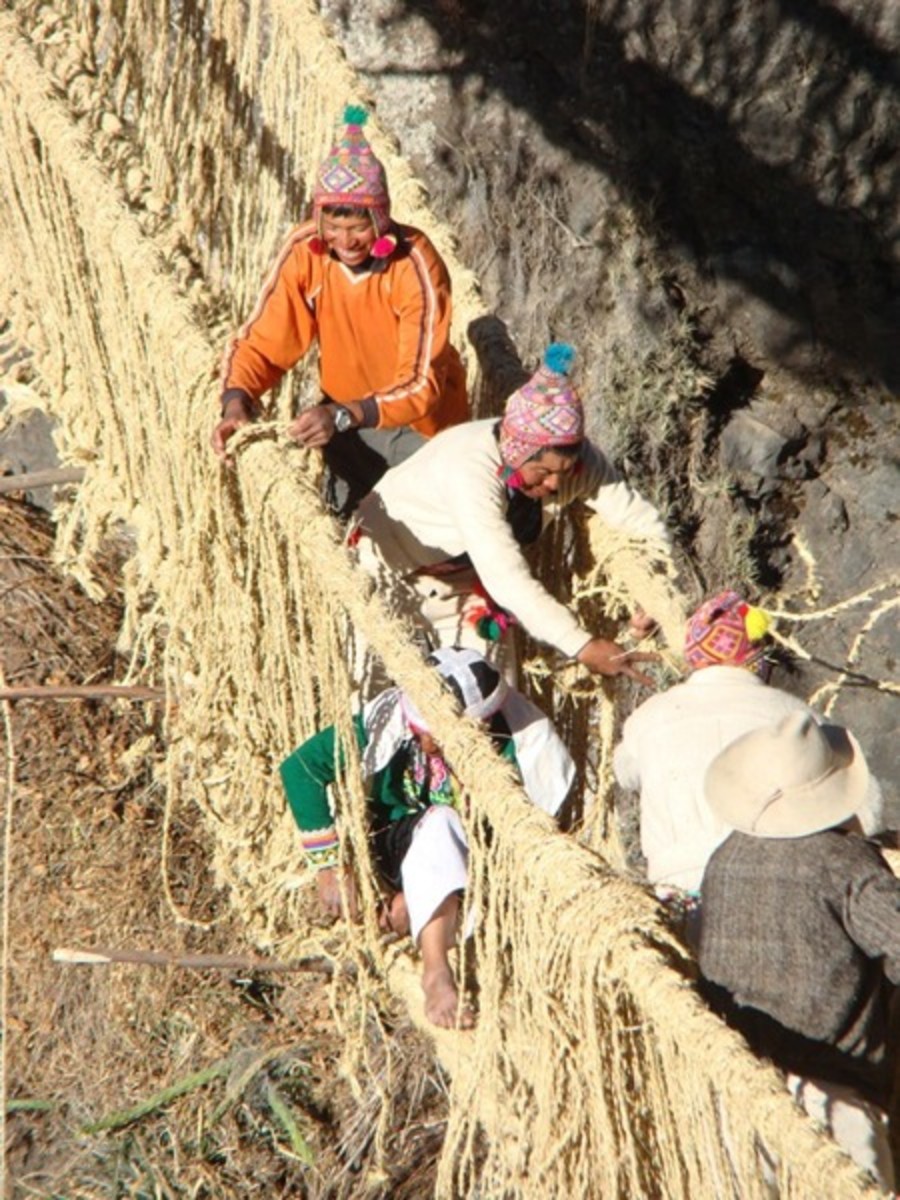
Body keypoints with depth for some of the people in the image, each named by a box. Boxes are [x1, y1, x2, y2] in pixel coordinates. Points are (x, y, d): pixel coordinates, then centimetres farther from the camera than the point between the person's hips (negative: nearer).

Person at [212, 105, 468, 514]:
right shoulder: (305, 252, -18)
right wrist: (236, 401, -33)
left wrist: (342, 415, -45)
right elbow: (262, 342, -13)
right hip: (344, 416, 3)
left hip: (421, 424, -3)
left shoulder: (415, 265, -28)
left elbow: (420, 384, -31)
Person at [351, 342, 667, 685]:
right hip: (391, 557, -5)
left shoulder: (578, 459, -23)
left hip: (466, 574, 6)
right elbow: (508, 578, -48)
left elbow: (641, 521, -17)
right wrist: (583, 646, -54)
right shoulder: (470, 467, -41)